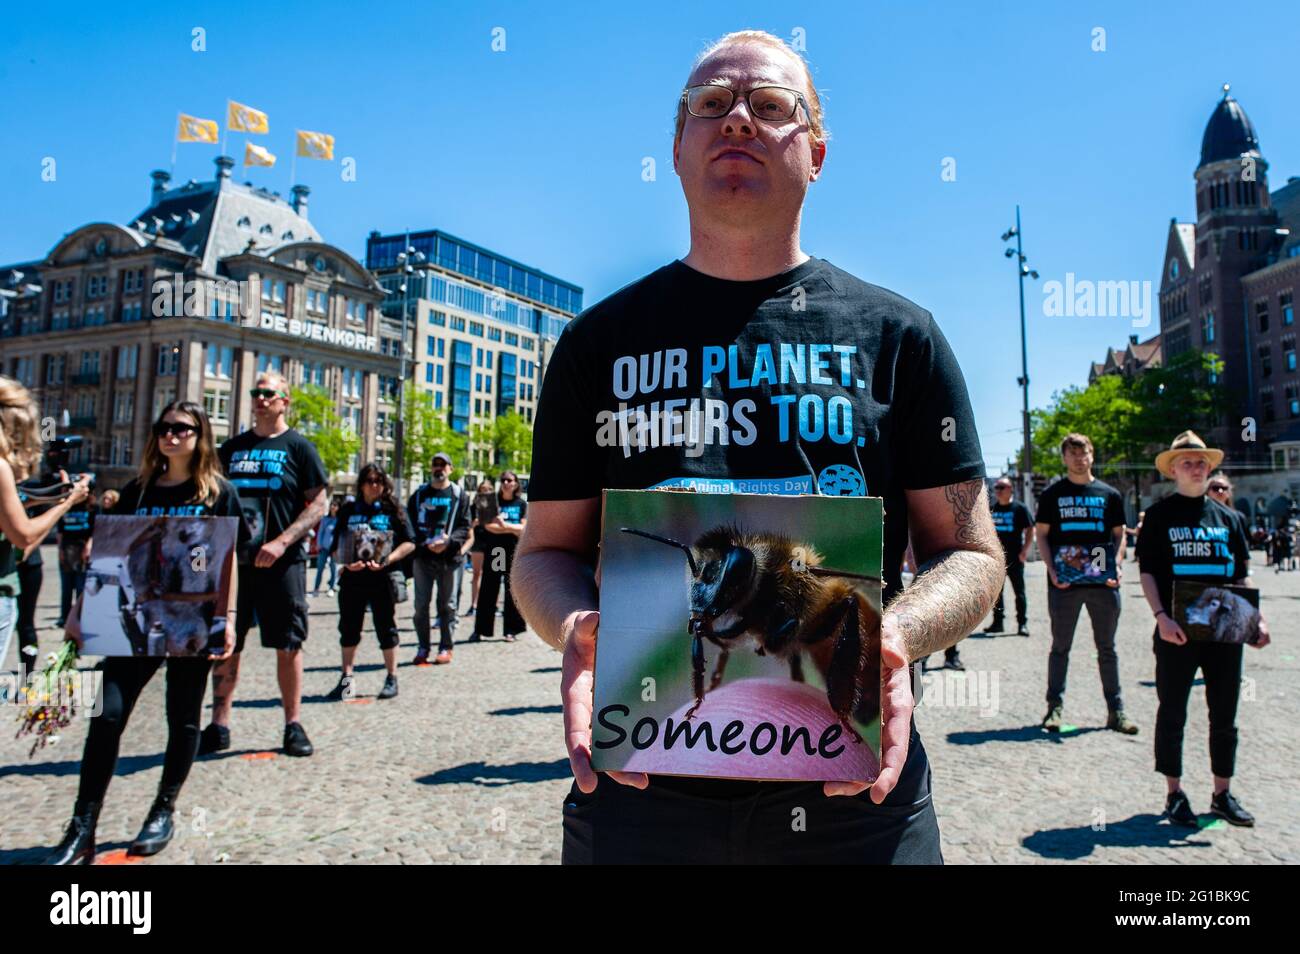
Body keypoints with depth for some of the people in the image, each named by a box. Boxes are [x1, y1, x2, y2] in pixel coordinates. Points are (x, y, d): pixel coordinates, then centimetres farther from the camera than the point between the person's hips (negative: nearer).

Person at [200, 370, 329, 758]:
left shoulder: (298, 447, 1)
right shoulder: (232, 447, 14)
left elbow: (320, 502, -5)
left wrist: (281, 542, -16)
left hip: (281, 562, -4)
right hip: (233, 560, 4)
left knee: (288, 645, 2)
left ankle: (293, 725, 12)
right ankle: (219, 725, 17)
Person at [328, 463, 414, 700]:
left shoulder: (392, 510, 3)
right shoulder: (348, 510, 10)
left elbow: (408, 543, 0)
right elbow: (336, 546, 10)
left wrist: (388, 560, -15)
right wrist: (346, 562, -9)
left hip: (383, 577, -2)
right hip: (352, 577, 3)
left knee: (386, 627, 4)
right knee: (349, 628, 8)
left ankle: (391, 678, 16)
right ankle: (347, 678, 19)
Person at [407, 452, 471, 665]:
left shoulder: (458, 494, 6)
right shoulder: (420, 493, 10)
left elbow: (465, 526, 2)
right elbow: (410, 522, 5)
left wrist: (448, 540, -15)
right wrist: (425, 543, -11)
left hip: (449, 557, -1)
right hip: (423, 557, 2)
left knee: (447, 605, 4)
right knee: (421, 605, 4)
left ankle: (445, 648, 13)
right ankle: (423, 648, 13)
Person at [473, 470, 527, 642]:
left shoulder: (521, 504, 8)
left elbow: (523, 528, -2)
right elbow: (488, 526, -4)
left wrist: (503, 525, -15)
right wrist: (512, 528, -11)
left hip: (514, 551, 0)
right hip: (493, 550, 1)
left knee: (512, 589, -1)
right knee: (488, 589, 2)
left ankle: (510, 630, 6)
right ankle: (480, 629, 8)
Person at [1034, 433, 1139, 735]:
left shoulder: (1109, 494, 10)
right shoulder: (1052, 494, 5)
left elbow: (1119, 534, 12)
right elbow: (1041, 534, 3)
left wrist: (1117, 564, -5)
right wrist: (1052, 570, -10)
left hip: (1103, 582, 2)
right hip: (1064, 583, -1)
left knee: (1107, 648, 9)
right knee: (1060, 647, 5)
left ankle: (1115, 710, 17)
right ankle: (1055, 707, 11)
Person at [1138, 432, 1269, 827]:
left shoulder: (1229, 517, 11)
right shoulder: (1159, 515, 0)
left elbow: (1242, 575, 13)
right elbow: (1147, 572, -4)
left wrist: (1257, 618, 0)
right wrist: (1161, 616, -17)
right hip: (1177, 631, -3)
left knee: (1224, 715, 11)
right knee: (1172, 713, 5)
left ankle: (1222, 794, 24)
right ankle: (1174, 794, 16)